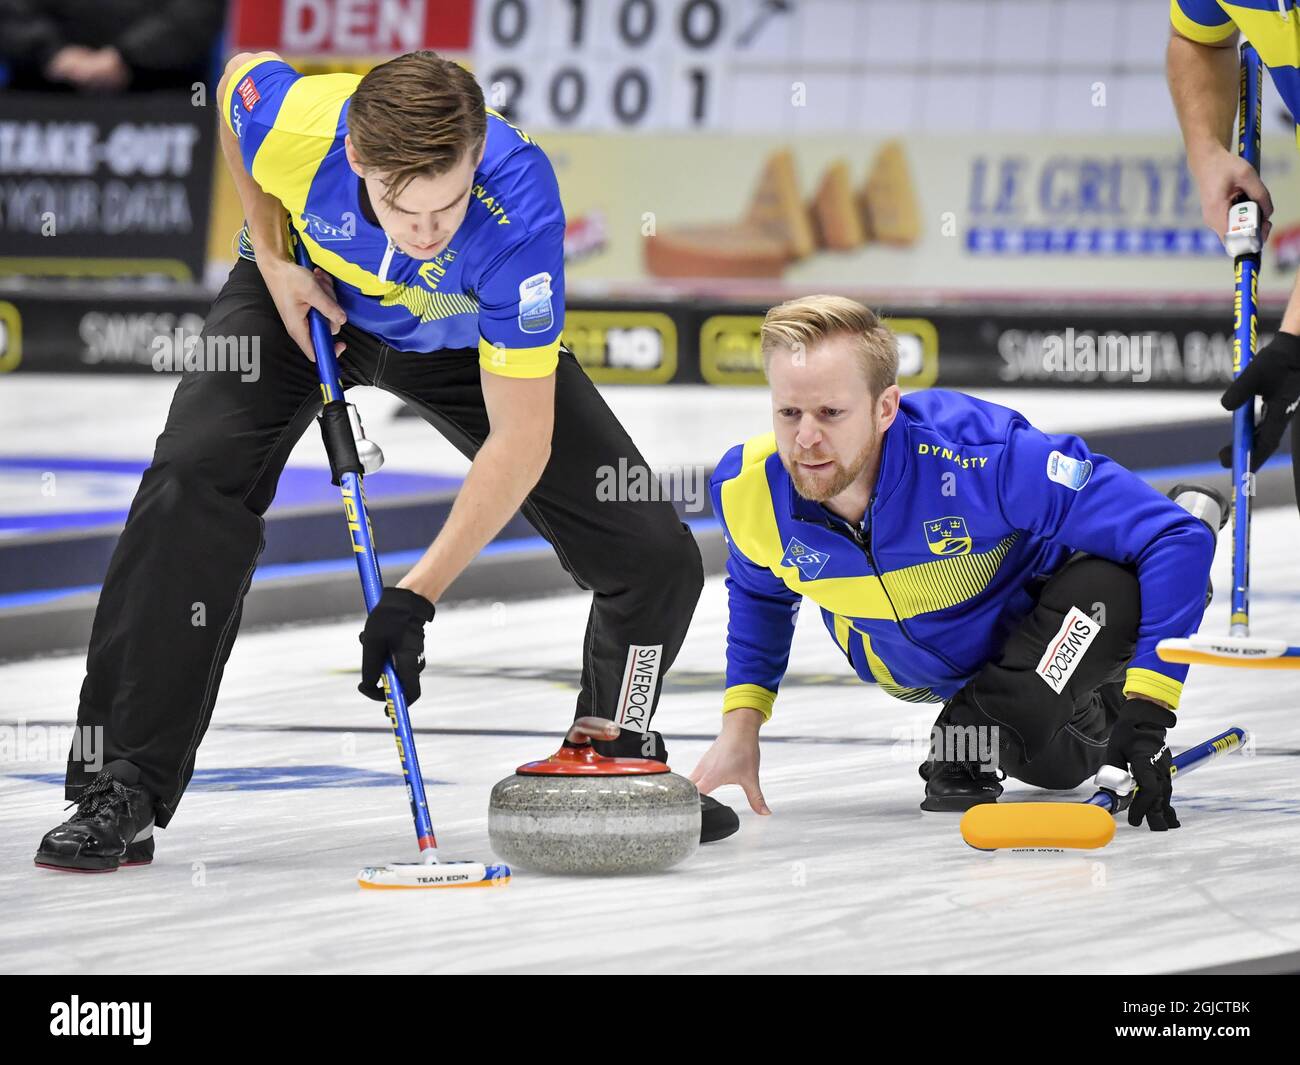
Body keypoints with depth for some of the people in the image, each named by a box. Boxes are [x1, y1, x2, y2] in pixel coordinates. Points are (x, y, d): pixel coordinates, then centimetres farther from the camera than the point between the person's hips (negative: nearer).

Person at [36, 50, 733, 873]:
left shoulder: (519, 207, -43)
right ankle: (122, 797, -19)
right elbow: (242, 74, -8)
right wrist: (273, 259, -12)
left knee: (656, 559, -10)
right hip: (311, 297, 0)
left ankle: (621, 761, 22)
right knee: (191, 488, -26)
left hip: (465, 335, 0)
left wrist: (419, 595, -37)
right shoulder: (291, 121, -38)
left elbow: (520, 441, -35)